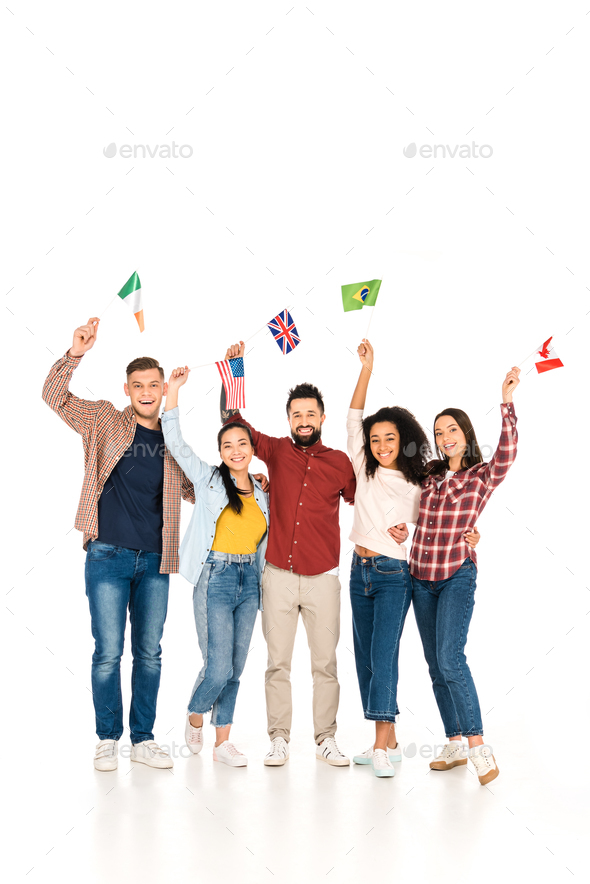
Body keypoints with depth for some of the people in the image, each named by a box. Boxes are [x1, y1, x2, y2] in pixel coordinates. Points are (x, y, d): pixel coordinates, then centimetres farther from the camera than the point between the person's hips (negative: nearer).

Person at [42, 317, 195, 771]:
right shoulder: (104, 420, 2)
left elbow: (193, 489, 24)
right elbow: (55, 396, -9)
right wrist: (76, 354, -24)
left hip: (155, 561, 3)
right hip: (108, 555, -3)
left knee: (150, 653, 8)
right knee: (108, 652, 0)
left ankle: (143, 738, 20)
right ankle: (108, 739, 15)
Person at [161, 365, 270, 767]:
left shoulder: (262, 493, 11)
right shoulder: (209, 479, 0)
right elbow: (176, 444, -8)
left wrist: (260, 582, 13)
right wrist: (174, 391, -11)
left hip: (249, 579, 5)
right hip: (215, 578, -4)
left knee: (236, 667, 7)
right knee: (218, 668, -8)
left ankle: (223, 741, 18)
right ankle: (195, 717, 21)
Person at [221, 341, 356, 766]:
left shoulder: (340, 462, 6)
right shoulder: (276, 451, 7)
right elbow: (234, 421, 8)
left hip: (323, 578, 0)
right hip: (279, 575, 0)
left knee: (326, 663, 4)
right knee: (278, 662, 4)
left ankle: (326, 739, 15)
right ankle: (279, 739, 13)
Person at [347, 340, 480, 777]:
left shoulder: (418, 486, -1)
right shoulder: (365, 473, 6)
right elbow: (354, 420, 2)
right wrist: (367, 367, -1)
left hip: (394, 574, -5)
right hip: (361, 571, 5)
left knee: (383, 656, -13)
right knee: (365, 657, 7)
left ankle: (383, 746, -11)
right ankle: (388, 742, 16)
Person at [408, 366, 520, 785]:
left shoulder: (483, 477, -4)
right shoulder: (430, 476, 9)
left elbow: (507, 452, -24)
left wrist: (507, 401, -30)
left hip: (458, 576, -5)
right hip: (421, 577, 5)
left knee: (450, 657, -20)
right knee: (436, 664, 8)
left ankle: (477, 744, -14)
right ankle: (455, 743, 17)